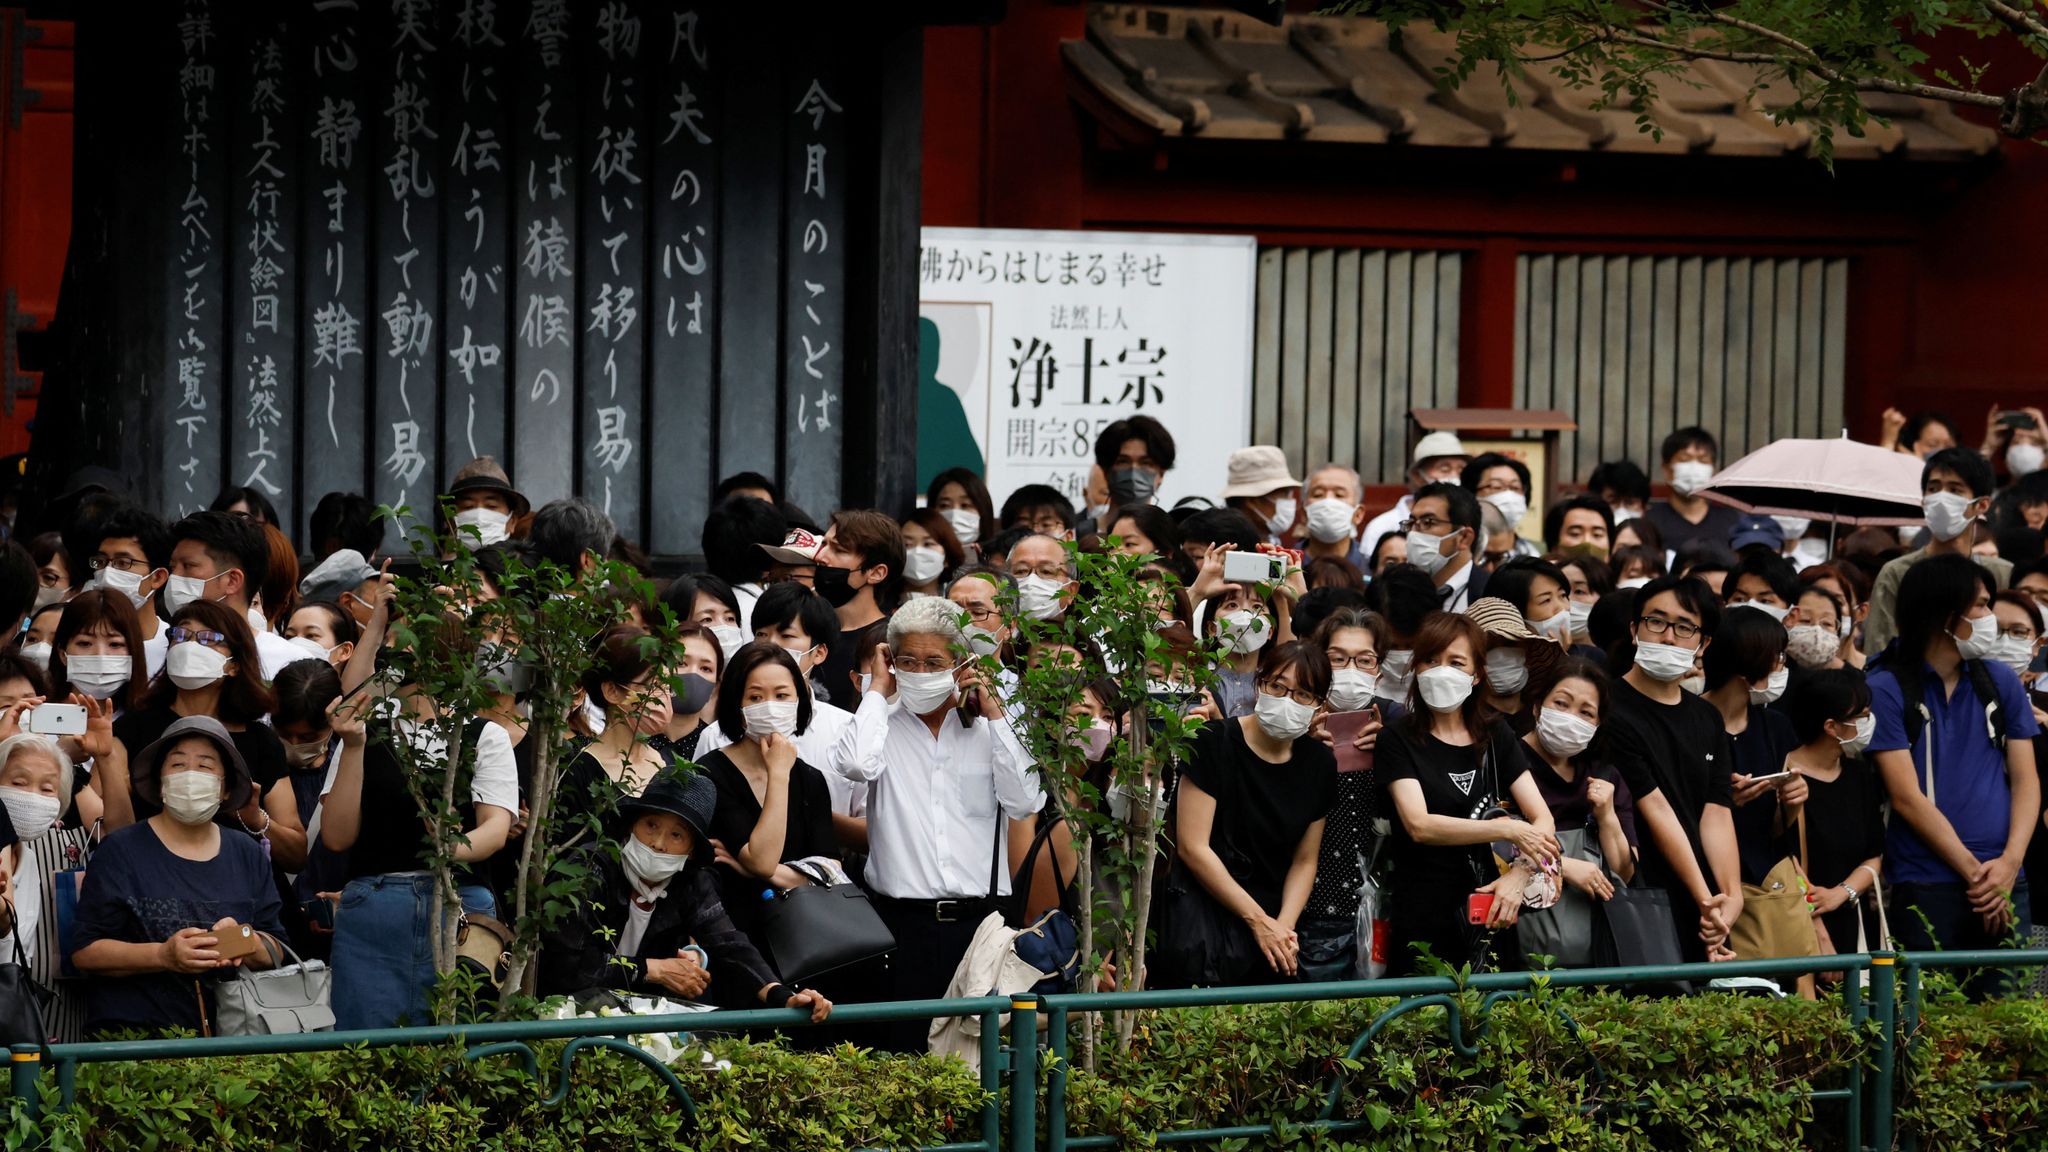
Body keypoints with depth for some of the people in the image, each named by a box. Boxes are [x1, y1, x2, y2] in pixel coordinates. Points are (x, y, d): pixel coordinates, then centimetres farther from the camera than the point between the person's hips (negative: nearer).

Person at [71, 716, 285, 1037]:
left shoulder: (247, 856, 17)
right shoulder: (121, 850, 5)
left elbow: (277, 950, 18)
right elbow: (84, 951, -1)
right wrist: (163, 956, -14)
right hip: (135, 1032, -4)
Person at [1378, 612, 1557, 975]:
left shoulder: (1494, 737, 9)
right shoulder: (1399, 742, -3)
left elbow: (1542, 820, 2)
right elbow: (1418, 825, -17)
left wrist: (1519, 875, -18)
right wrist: (1507, 829, -21)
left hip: (1488, 919, 4)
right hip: (1423, 928, -4)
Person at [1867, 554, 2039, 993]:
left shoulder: (2000, 682, 11)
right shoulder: (1887, 690, -2)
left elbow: (2025, 781, 9)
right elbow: (1907, 798, -6)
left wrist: (2009, 864, -8)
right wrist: (1974, 871, -10)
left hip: (2004, 886, 4)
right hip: (1925, 888, -4)